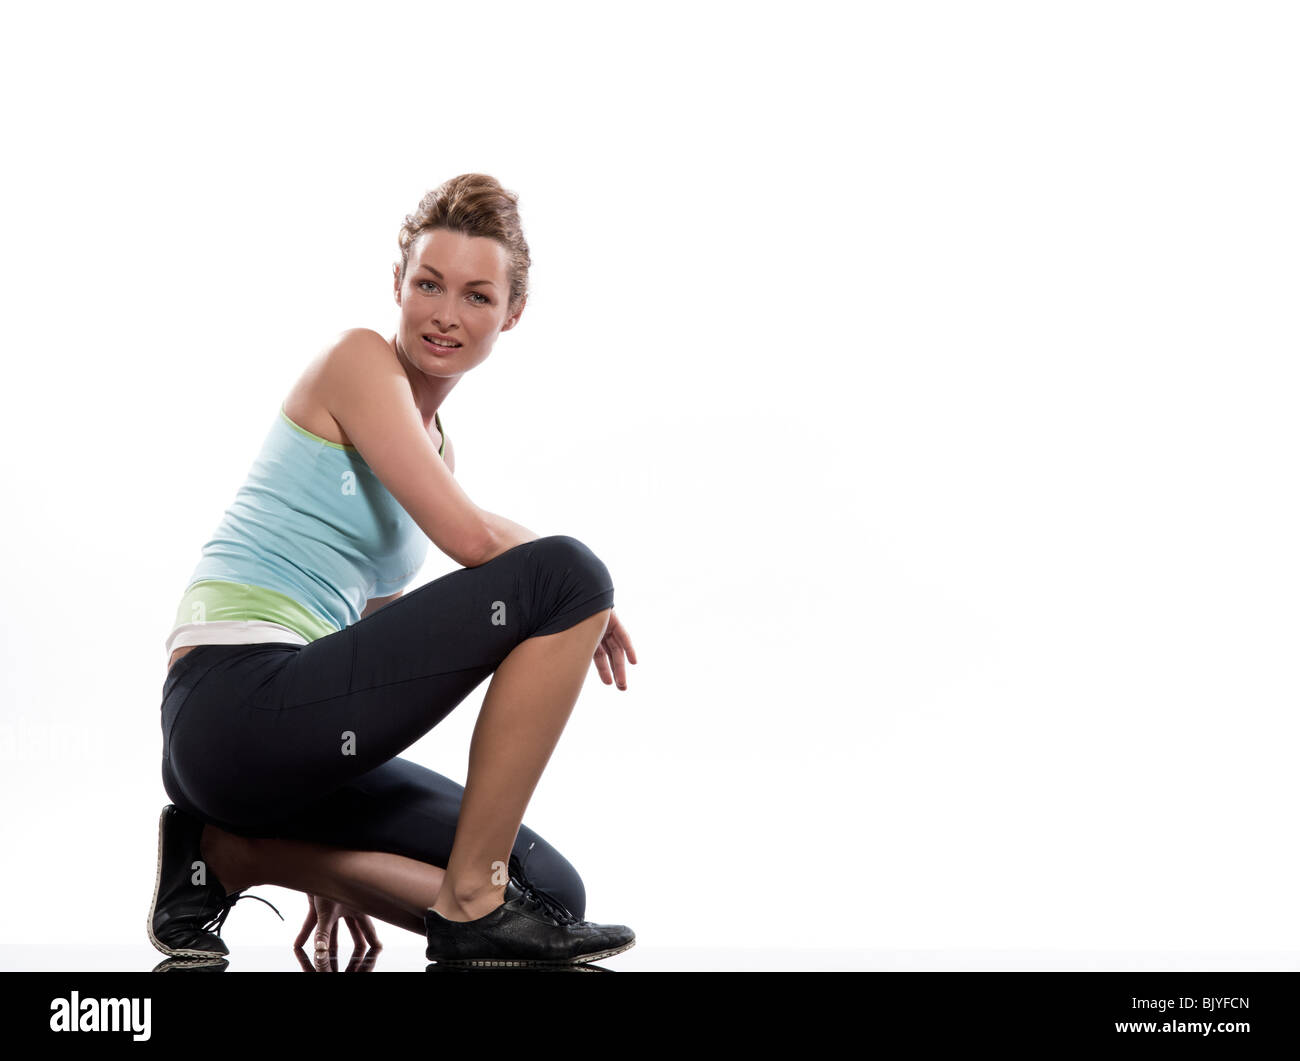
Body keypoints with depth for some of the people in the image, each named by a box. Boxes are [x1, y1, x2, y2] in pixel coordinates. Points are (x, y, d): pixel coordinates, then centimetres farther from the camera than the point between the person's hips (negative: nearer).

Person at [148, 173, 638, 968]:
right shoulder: (358, 360, -4)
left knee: (549, 892, 6)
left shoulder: (437, 445, 21)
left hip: (294, 736, 9)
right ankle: (473, 904, -10)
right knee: (568, 576, -17)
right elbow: (473, 538, -18)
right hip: (235, 703, -9)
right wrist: (577, 599, 4)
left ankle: (232, 854, 9)